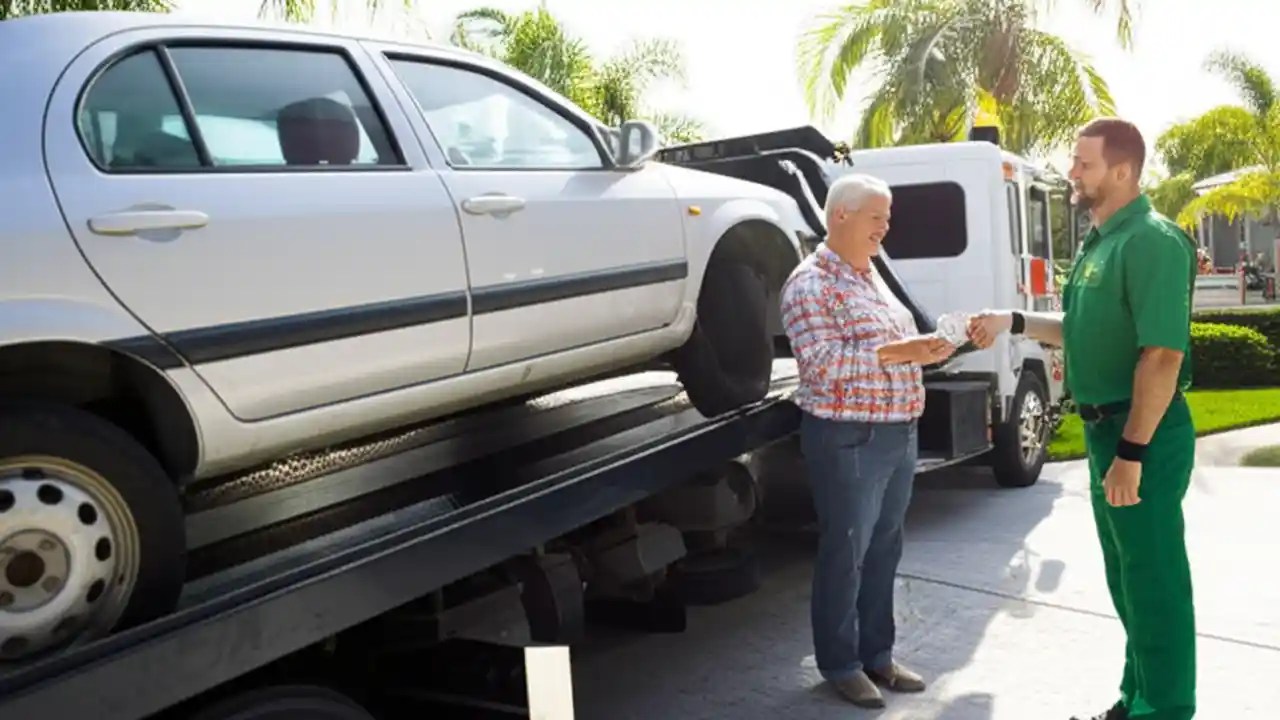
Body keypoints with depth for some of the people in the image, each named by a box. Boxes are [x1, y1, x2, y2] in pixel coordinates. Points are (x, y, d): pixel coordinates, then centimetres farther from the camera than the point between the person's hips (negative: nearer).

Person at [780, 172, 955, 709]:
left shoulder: (871, 278, 16)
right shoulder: (811, 284, -12)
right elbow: (822, 363, -22)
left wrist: (924, 349, 7)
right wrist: (898, 352, -25)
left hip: (899, 434, 9)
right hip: (849, 439, -9)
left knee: (884, 551, 15)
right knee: (845, 555, 2)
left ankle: (877, 654, 28)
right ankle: (840, 664, 16)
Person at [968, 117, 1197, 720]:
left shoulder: (1151, 242, -18)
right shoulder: (1101, 243, 13)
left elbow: (1162, 354, -24)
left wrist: (1132, 453, -25)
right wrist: (1014, 322, 11)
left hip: (1143, 434, -10)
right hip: (1106, 427, 10)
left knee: (1154, 577, 0)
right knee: (1126, 573, 19)